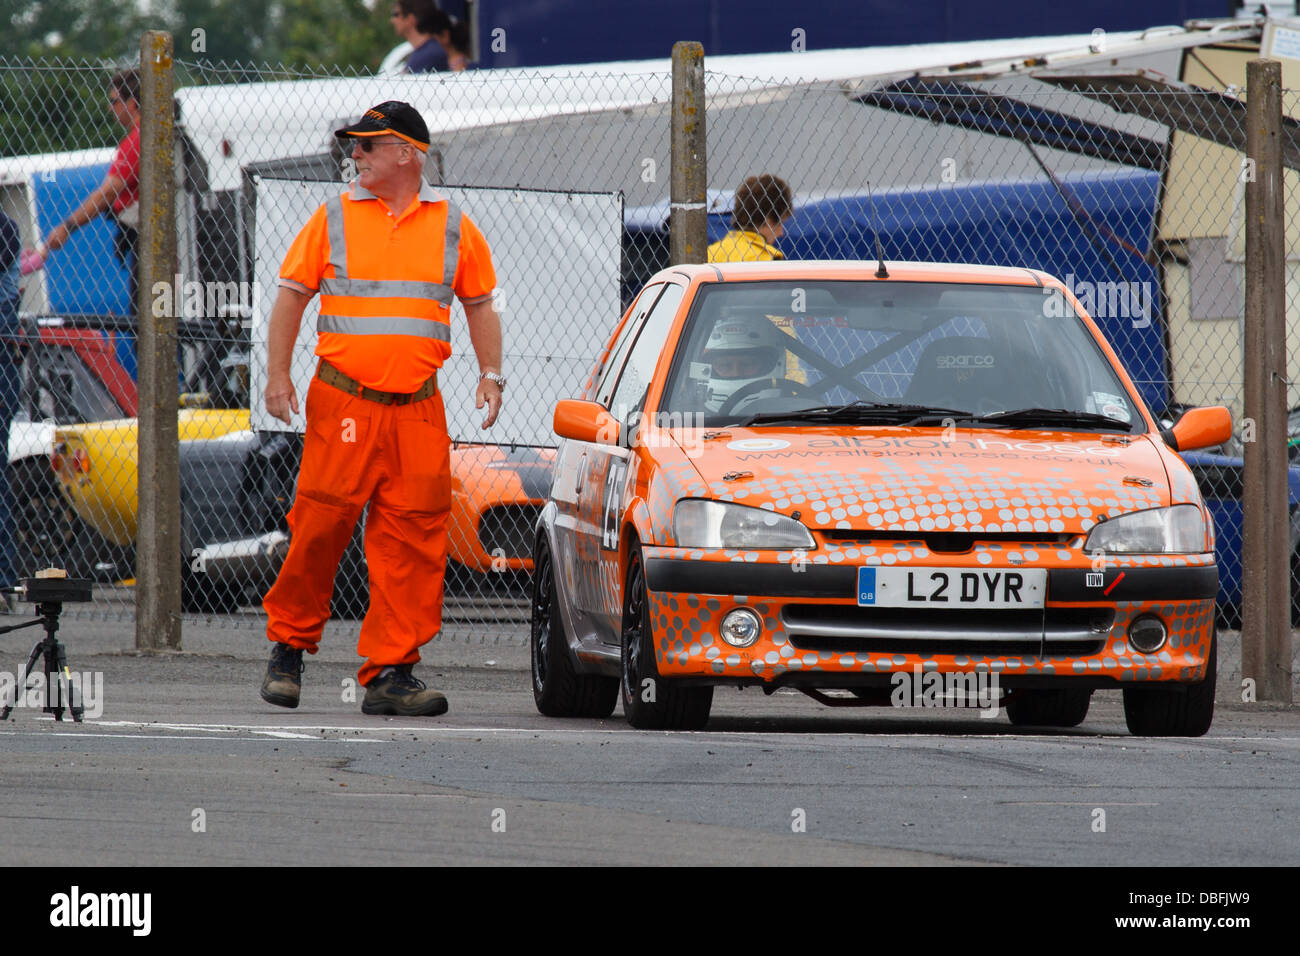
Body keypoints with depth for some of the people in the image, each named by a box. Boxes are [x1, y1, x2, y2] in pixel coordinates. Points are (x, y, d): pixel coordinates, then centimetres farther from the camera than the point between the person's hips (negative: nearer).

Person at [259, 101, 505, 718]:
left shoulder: (452, 226, 9)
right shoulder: (335, 217, 5)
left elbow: (480, 304, 18)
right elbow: (292, 295, 8)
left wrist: (491, 375, 6)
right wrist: (278, 375, -2)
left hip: (418, 411, 2)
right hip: (342, 405, -2)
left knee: (412, 540, -2)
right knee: (321, 524, -4)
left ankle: (390, 673, 1)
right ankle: (288, 648, 13)